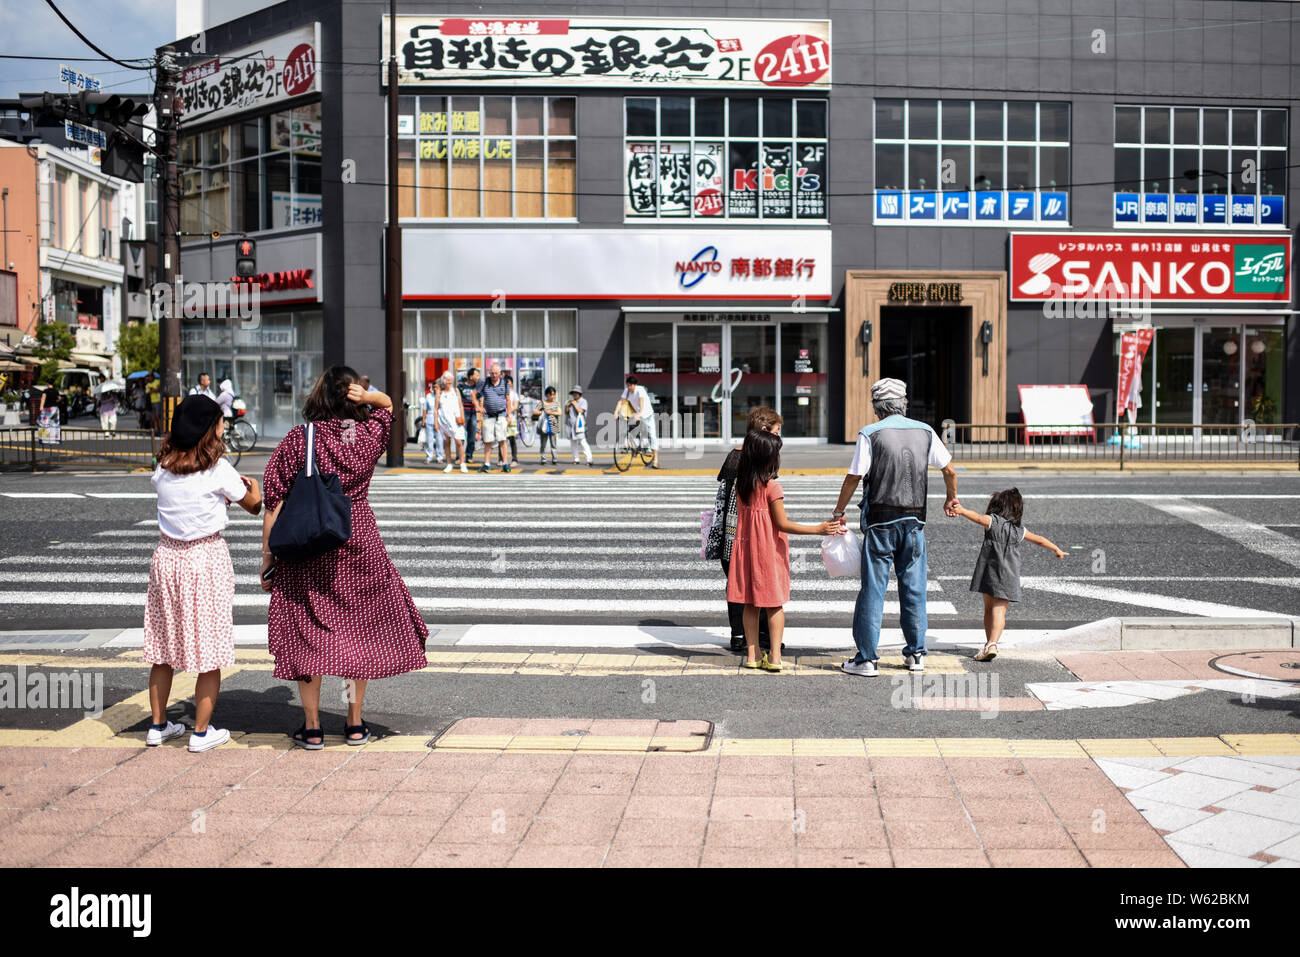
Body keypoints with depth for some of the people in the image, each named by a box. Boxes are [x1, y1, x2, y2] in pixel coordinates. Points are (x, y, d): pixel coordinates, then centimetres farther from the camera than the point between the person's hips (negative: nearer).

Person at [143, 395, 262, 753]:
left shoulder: (162, 469, 2)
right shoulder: (218, 468, -11)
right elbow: (253, 506, 1)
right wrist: (253, 488, 21)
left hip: (167, 557, 5)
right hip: (207, 558, -5)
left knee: (163, 647, 14)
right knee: (210, 652, 4)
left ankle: (158, 725, 24)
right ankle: (201, 732, 9)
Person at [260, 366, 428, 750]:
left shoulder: (297, 440, -8)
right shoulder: (369, 435, -3)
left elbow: (275, 506, -8)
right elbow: (388, 403, 21)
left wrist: (267, 561, -2)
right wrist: (367, 397, -2)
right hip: (358, 542, 2)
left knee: (307, 633, 8)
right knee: (361, 627, 15)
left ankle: (312, 727, 14)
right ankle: (355, 724, 22)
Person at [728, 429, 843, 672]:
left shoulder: (741, 484, 2)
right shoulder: (772, 486, -16)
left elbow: (743, 515, 9)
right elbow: (782, 524, -17)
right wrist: (819, 529, -18)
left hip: (746, 546, 5)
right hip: (770, 549, -5)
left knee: (750, 603, 10)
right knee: (775, 603, 5)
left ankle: (752, 654, 13)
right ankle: (775, 656, 2)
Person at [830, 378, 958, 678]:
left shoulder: (870, 434, -7)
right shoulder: (925, 432, 5)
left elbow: (854, 478, -7)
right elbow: (949, 470, 12)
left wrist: (838, 510, 6)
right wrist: (951, 499, 30)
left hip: (880, 522, -3)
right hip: (914, 521, 3)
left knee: (873, 589, 0)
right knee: (914, 588, 12)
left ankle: (866, 658, 2)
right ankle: (916, 653, 19)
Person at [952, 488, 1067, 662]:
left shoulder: (993, 521, -3)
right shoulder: (1019, 529, 9)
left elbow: (979, 518, -25)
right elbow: (1039, 540, 21)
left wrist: (962, 510, -39)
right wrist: (1057, 550, 36)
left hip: (990, 572, -2)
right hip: (1009, 576, 2)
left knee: (989, 608, 13)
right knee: (1000, 610, -3)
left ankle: (989, 644, 17)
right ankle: (992, 644, -20)